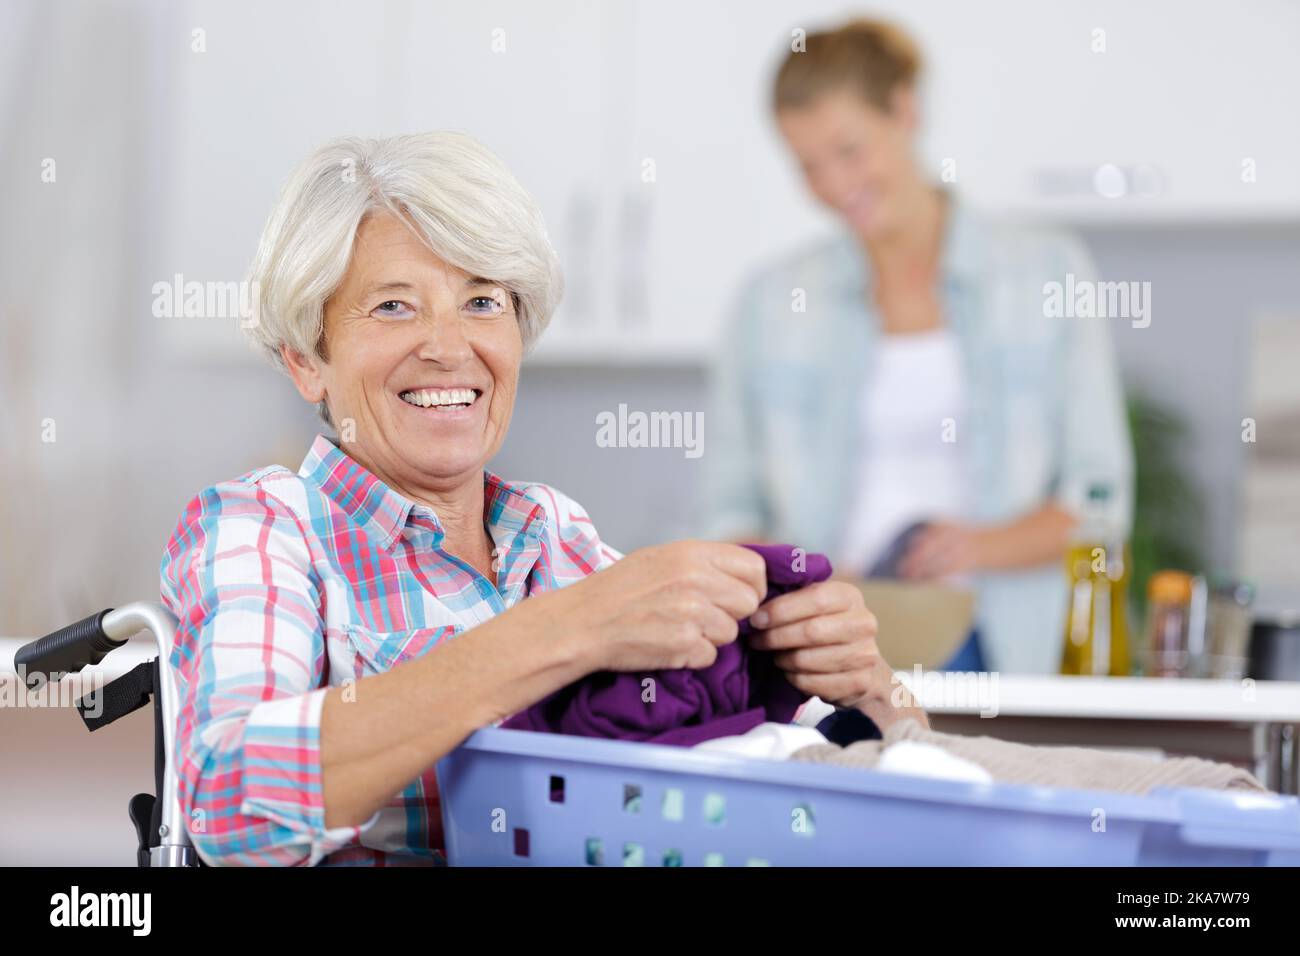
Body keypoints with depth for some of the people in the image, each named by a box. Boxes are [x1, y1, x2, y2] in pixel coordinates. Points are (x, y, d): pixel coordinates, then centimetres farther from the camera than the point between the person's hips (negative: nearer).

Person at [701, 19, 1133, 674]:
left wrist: (983, 545, -13)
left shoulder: (1048, 272, 7)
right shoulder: (772, 303, 11)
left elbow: (1099, 498, 5)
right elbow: (731, 509, 13)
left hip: (992, 649, -1)